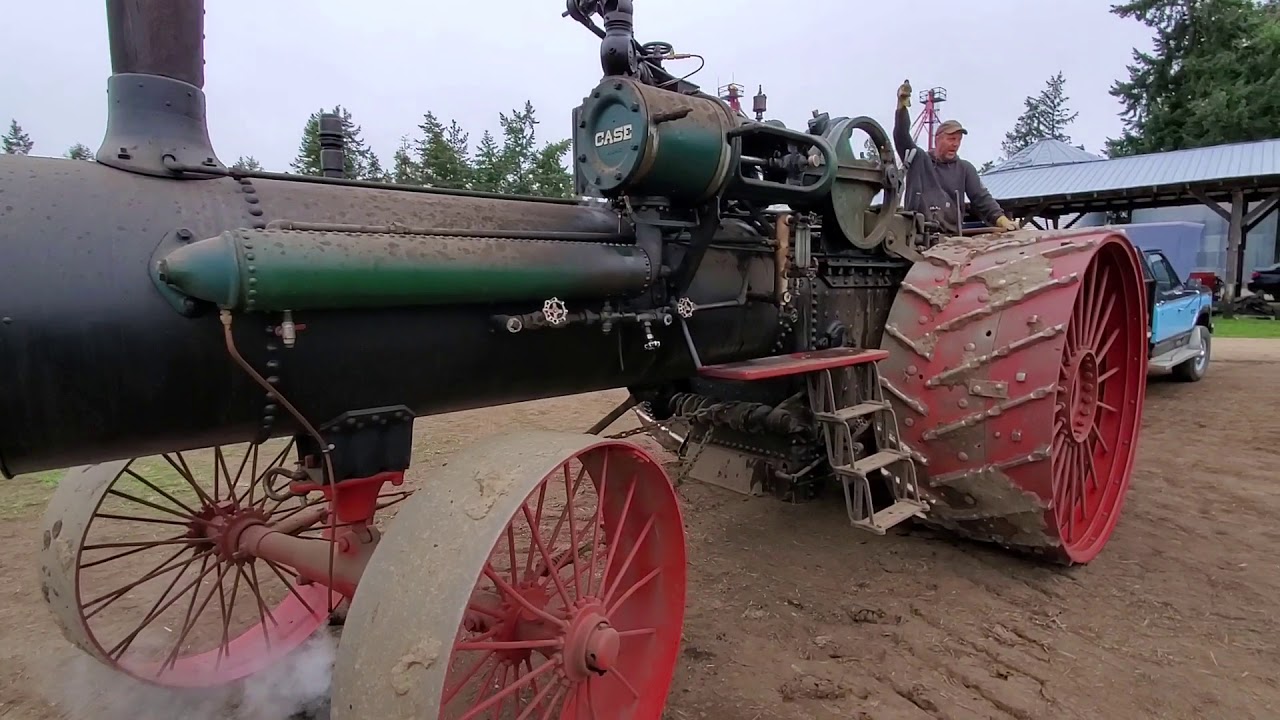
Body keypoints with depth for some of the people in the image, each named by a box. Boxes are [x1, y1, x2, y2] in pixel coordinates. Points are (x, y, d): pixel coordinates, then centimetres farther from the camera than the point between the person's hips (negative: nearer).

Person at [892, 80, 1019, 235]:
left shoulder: (965, 168, 15)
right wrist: (902, 105, -12)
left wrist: (1001, 218, -8)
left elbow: (981, 198, 8)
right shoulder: (918, 160, 11)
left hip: (951, 237, 2)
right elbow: (901, 136, 0)